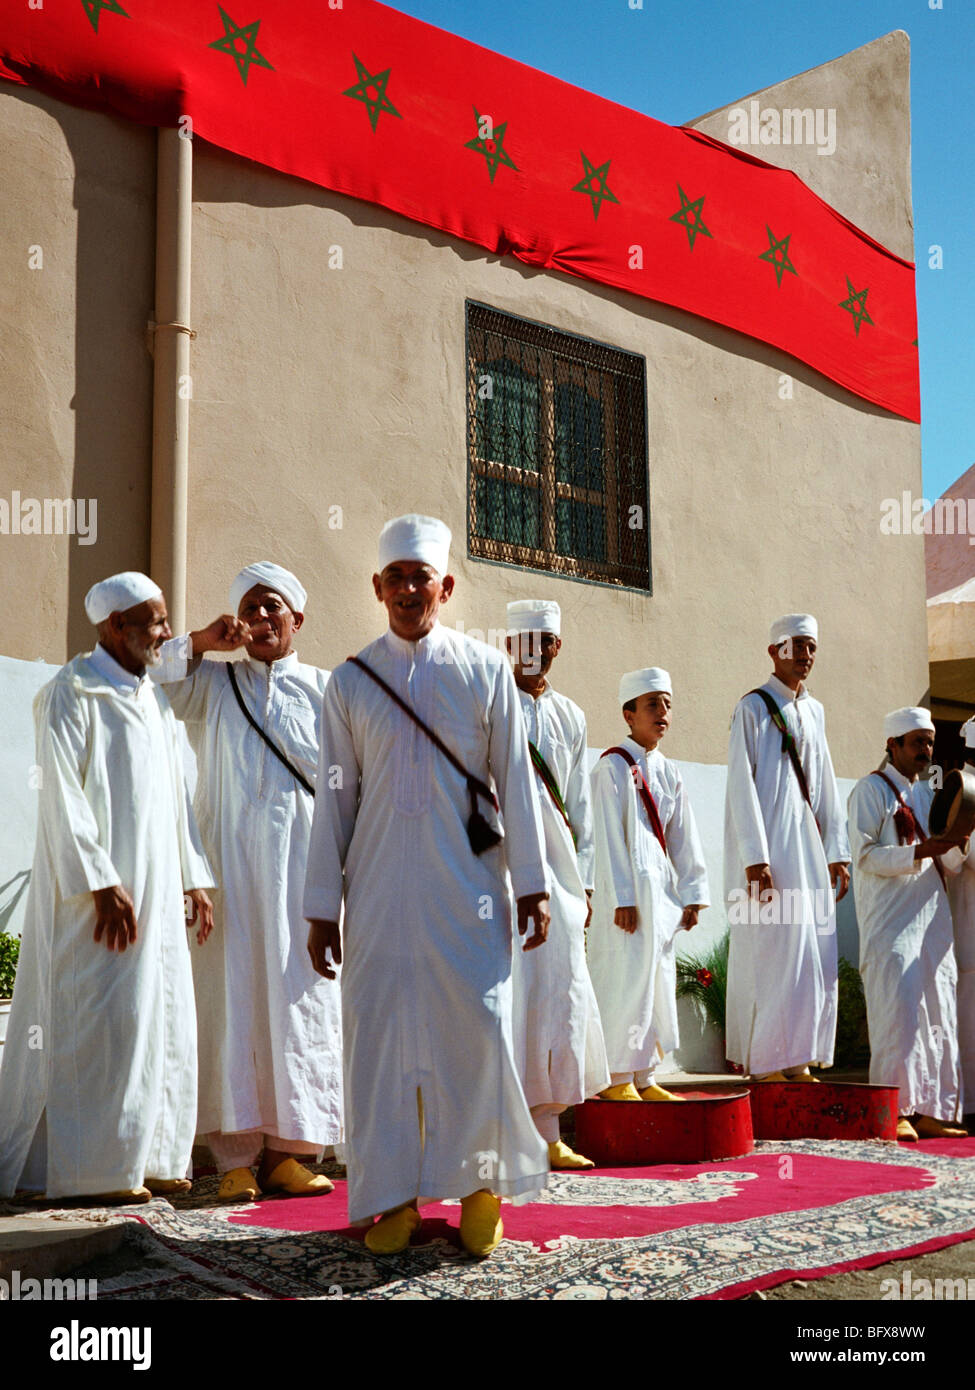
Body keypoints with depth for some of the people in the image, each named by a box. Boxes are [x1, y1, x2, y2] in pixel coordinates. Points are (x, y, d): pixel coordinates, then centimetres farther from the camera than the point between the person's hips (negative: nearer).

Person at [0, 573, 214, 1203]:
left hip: (158, 888, 8)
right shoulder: (72, 692, -7)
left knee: (162, 1018, 8)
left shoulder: (154, 698, 17)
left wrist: (196, 878, 13)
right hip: (104, 891, -8)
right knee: (103, 1018, -5)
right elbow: (63, 795, -14)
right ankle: (95, 1167, 4)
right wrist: (101, 882, -20)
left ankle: (148, 1156, 17)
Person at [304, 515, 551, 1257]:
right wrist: (322, 905, 5)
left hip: (466, 884, -1)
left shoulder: (486, 669, 5)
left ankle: (480, 1184, 16)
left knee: (477, 1027, -3)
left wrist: (532, 883, 1)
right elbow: (336, 797, 8)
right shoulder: (349, 682, 8)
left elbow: (515, 780, 5)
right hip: (379, 887, 1)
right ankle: (392, 1195, 16)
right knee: (380, 1030, 3)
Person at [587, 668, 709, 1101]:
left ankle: (644, 1077, 18)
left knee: (659, 981, 9)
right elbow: (609, 837, -11)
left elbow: (684, 838, 15)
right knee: (625, 980, -6)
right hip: (629, 888, -7)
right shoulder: (613, 767, -7)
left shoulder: (667, 772, 14)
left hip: (663, 887, 7)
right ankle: (617, 1079, 4)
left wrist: (692, 894, 10)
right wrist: (622, 898, -15)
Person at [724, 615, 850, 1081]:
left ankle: (798, 1061, 11)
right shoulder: (754, 707, -4)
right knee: (776, 951, -9)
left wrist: (837, 852, 10)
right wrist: (755, 859, -18)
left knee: (815, 954, 4)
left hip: (810, 847, 7)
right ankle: (768, 1063, -2)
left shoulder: (814, 711, 16)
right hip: (769, 849, -7)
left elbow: (826, 786, 17)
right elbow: (742, 787, -10)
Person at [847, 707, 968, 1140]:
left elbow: (946, 864, 17)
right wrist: (917, 852, -21)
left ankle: (930, 1111, 9)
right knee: (898, 1011, -12)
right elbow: (865, 857, -11)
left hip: (932, 917, 7)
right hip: (891, 920, -7)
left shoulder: (927, 792, 19)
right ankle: (894, 1111, -8)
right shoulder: (872, 789, -1)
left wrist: (957, 844, -4)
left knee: (938, 1015, 5)